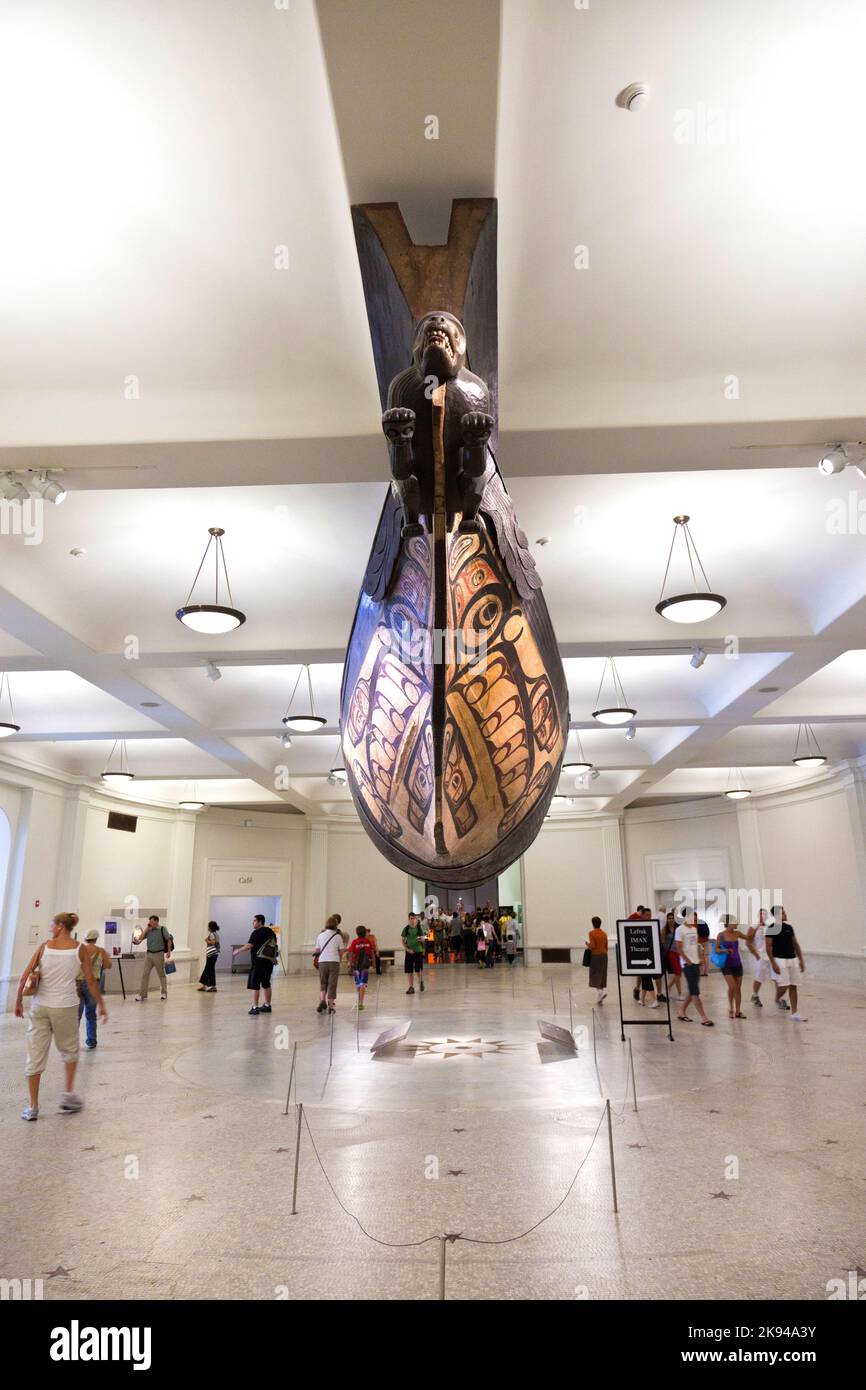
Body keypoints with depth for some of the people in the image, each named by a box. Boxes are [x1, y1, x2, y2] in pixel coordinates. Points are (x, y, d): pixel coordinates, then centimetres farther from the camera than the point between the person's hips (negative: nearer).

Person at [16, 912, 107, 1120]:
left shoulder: (44, 946, 0)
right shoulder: (80, 949, -3)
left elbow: (25, 976, -3)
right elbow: (90, 980, -1)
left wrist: (18, 1001, 8)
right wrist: (101, 1005, 8)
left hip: (39, 1006, 1)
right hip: (65, 1006, -1)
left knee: (35, 1055, 10)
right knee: (69, 1050, 20)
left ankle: (33, 1107, 14)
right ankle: (68, 1094, 14)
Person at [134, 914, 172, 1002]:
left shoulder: (162, 929, -2)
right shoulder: (148, 931, 10)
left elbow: (169, 940, -5)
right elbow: (140, 938, -1)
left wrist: (169, 951, -11)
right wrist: (147, 928, -2)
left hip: (159, 954, -4)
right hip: (149, 954, 4)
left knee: (161, 975, 8)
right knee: (144, 974, -4)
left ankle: (164, 993, 22)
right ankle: (142, 995, 0)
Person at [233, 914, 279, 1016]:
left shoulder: (256, 933, -11)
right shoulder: (271, 932, 12)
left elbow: (249, 946, -17)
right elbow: (276, 945, 17)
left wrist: (238, 951, -4)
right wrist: (275, 958, 26)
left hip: (258, 961, -8)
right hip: (269, 961, 8)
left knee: (254, 985, -2)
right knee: (266, 984, 17)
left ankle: (255, 1007, -5)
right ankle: (267, 1005, 23)